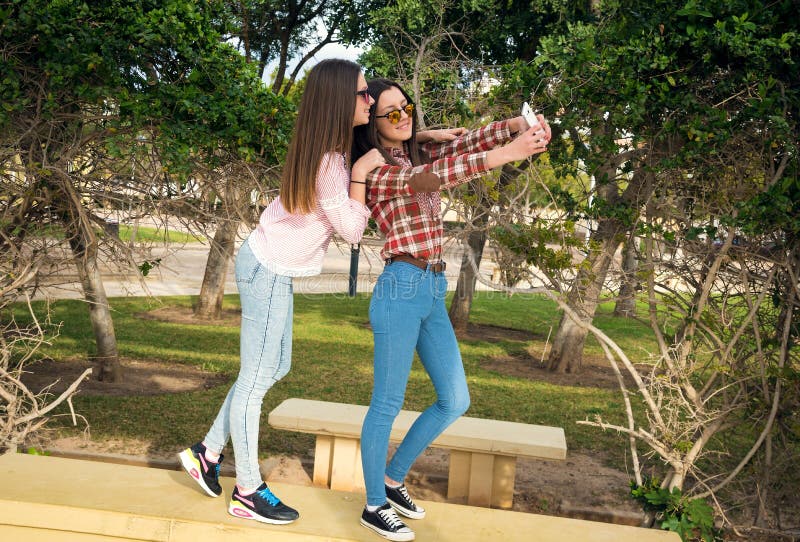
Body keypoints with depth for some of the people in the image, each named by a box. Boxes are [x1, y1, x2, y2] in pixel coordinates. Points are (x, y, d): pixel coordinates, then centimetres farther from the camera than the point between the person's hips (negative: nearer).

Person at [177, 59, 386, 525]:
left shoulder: (327, 146, 4)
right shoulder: (328, 161, -22)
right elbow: (352, 231, -18)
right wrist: (360, 174, -20)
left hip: (273, 268, 10)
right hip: (268, 271, -10)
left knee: (275, 369, 18)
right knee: (255, 379, 0)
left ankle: (208, 452, 28)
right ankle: (248, 491, 13)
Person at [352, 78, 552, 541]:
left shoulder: (423, 153, 15)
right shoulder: (373, 171, -7)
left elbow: (467, 142, 2)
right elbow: (427, 178, -23)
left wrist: (517, 125, -19)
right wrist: (507, 154, -32)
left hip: (434, 293, 8)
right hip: (401, 289, -8)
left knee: (455, 400, 11)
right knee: (388, 405, 3)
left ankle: (393, 480, 27)